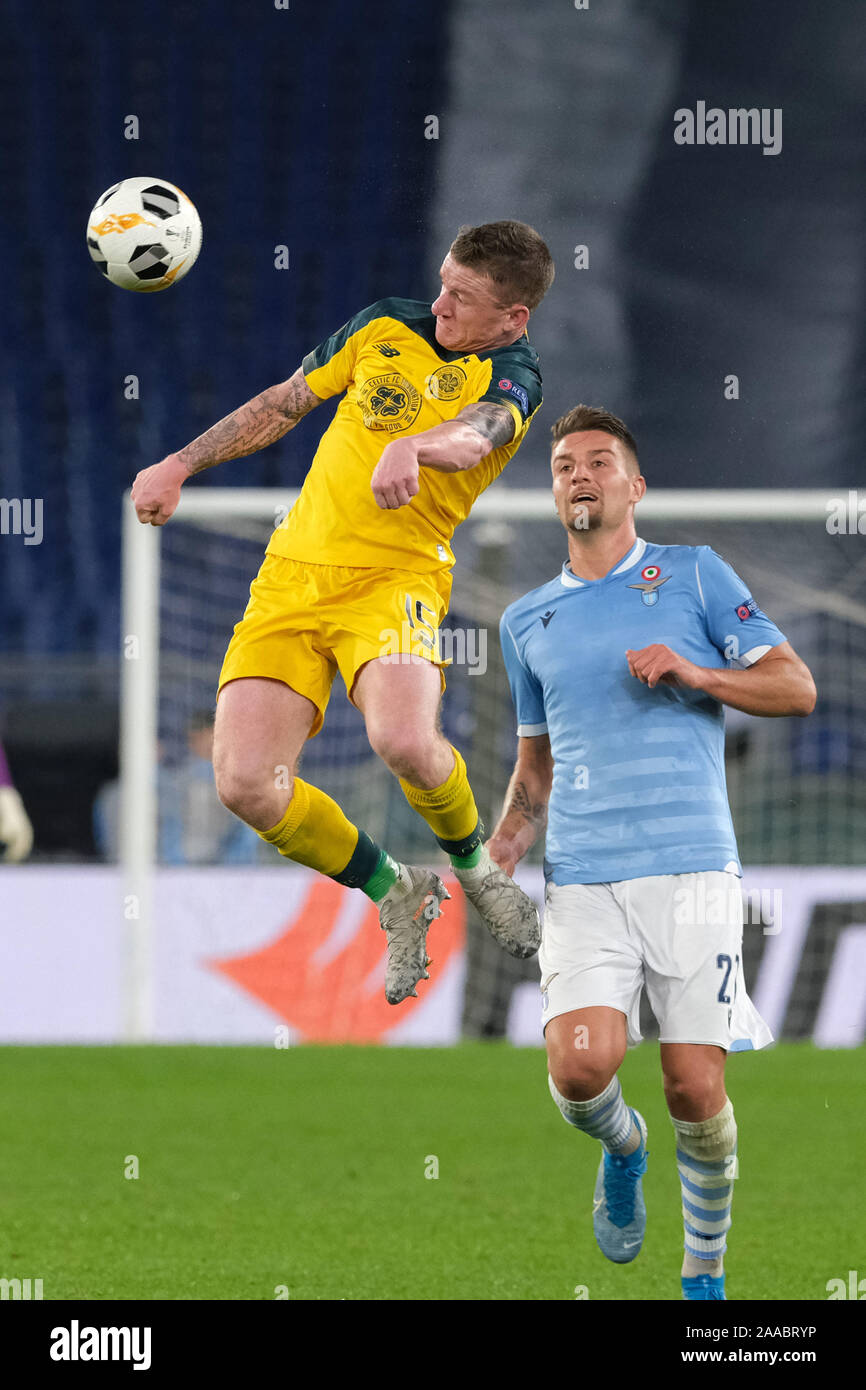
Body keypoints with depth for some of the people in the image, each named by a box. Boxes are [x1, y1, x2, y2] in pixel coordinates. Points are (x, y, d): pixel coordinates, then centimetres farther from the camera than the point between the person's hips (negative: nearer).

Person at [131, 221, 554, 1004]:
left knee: (404, 741, -33)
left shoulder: (512, 375, -4)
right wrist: (181, 465, 21)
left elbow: (476, 431, -28)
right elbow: (286, 404, 24)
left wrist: (414, 447, -50)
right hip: (291, 576, 4)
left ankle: (475, 864, 3)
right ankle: (394, 894, 13)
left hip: (395, 578, -4)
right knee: (245, 783, -13)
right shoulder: (385, 327, 11)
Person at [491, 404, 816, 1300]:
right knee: (580, 1069, -17)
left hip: (691, 871, -2)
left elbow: (795, 687, 5)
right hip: (582, 881, 2)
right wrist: (501, 852, 10)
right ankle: (621, 1147, 18)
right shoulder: (527, 620, 18)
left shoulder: (694, 576, 8)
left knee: (696, 1091, -7)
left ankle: (705, 1268, 14)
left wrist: (695, 673, -11)